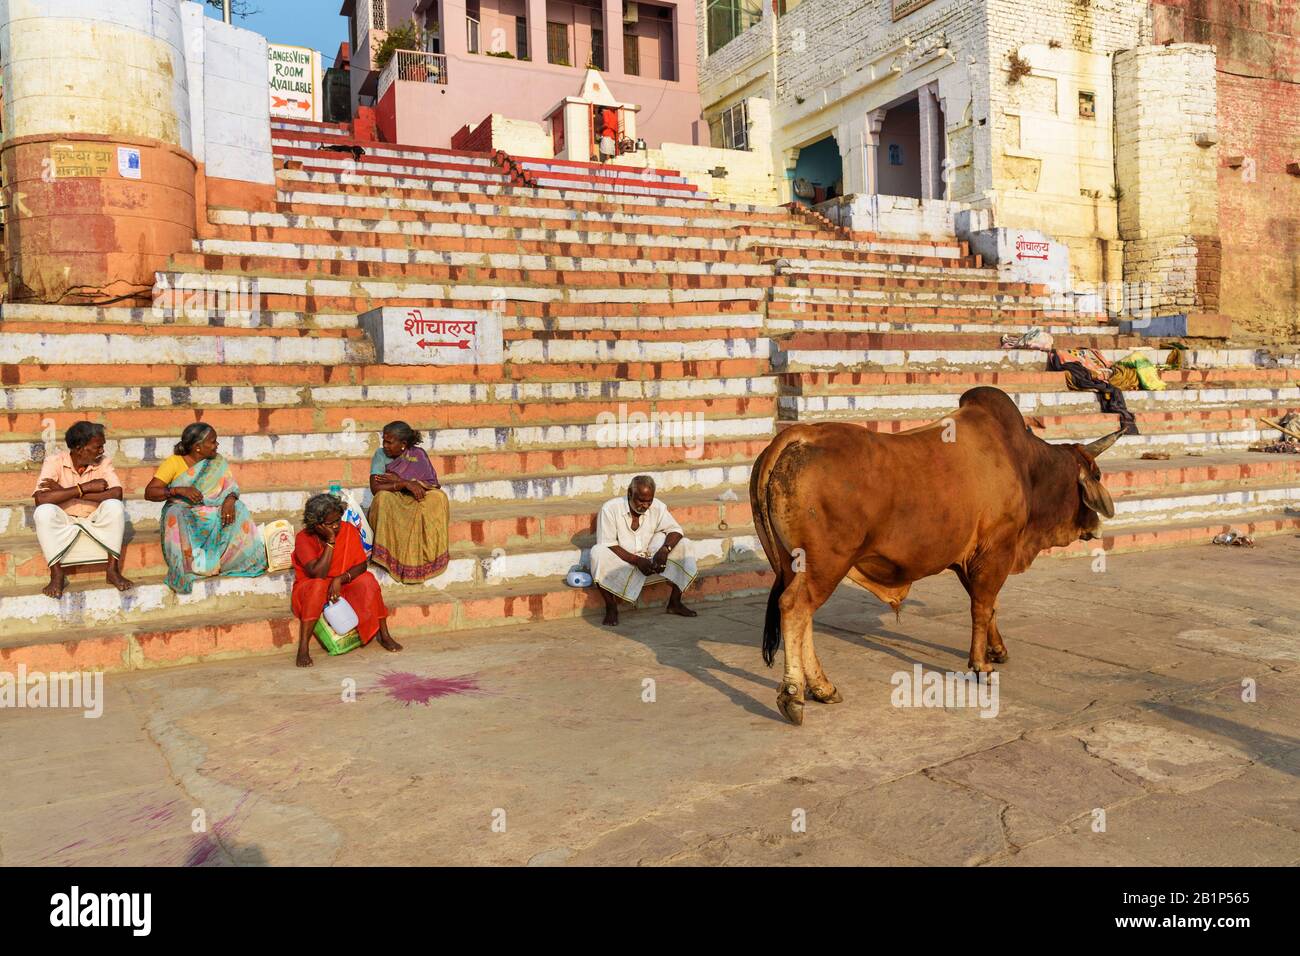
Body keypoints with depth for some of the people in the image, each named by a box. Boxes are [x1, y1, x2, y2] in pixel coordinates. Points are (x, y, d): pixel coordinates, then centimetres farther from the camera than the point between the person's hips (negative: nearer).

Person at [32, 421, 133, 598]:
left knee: (115, 506, -28)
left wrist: (64, 492, -24)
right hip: (63, 522, -1)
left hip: (96, 521, 1)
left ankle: (113, 570, -21)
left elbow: (116, 493, -23)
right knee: (44, 512, -31)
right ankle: (57, 574, -22)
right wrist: (85, 487, -26)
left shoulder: (103, 463, -6)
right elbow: (41, 499, -25)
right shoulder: (54, 461, -11)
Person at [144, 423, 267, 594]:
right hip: (184, 513, -3)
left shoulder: (218, 462, 4)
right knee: (176, 516, -36)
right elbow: (149, 493, -12)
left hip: (213, 513, 3)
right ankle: (188, 568, -26)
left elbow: (231, 487, -1)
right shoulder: (174, 463, -8)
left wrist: (229, 500, -25)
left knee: (239, 510, -22)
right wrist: (179, 490, -28)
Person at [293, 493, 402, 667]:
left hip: (343, 588, 3)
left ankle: (384, 636, -16)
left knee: (367, 580, -24)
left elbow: (361, 565, -10)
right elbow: (318, 574, -29)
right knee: (318, 586, -37)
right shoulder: (304, 539, -19)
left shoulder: (349, 530, -9)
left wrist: (340, 579, -27)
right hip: (310, 590, -3)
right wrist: (330, 541, -32)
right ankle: (303, 648, -35)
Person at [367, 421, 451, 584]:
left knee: (438, 497, -27)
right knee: (383, 497, -33)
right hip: (390, 507, -1)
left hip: (416, 503, 1)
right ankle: (388, 554, -25)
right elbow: (375, 487, -17)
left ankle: (427, 553, -22)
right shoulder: (381, 455, -4)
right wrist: (405, 483, -28)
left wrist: (397, 480, -17)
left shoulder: (417, 454, -2)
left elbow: (433, 485, -12)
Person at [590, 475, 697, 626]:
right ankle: (611, 609, -20)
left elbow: (675, 530, -3)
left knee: (683, 545, -12)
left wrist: (665, 549, -25)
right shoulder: (610, 509, -14)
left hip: (650, 561, 4)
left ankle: (675, 603, -5)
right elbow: (607, 545, -18)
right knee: (598, 552, -35)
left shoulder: (657, 507, -3)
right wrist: (637, 560, -27)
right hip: (621, 565, -4)